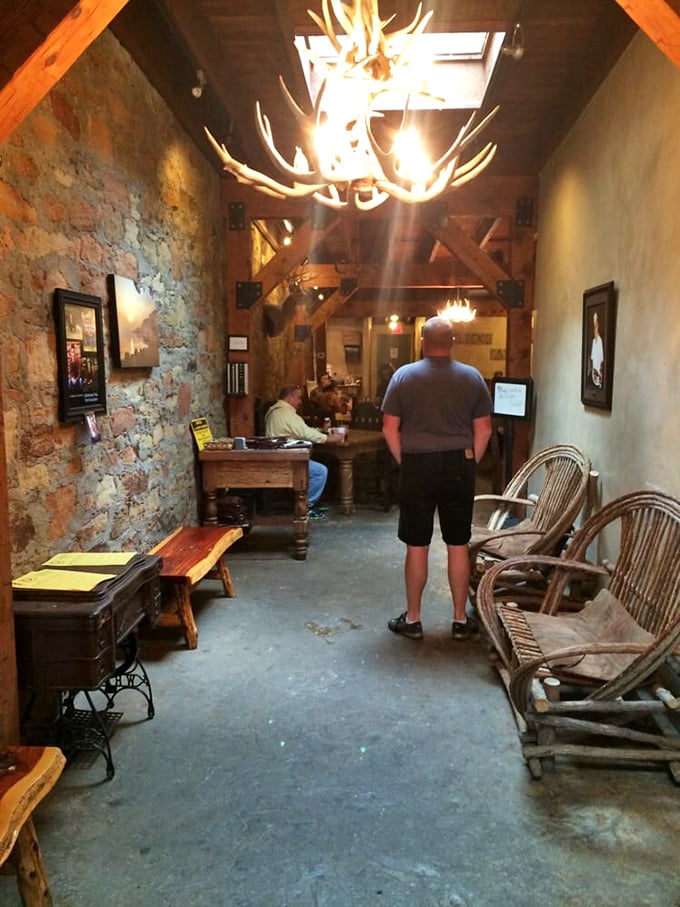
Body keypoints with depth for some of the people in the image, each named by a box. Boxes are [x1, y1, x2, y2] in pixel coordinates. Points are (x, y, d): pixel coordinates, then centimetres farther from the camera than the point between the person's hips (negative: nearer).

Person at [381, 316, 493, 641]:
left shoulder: (404, 375, -2)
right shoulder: (472, 377, 1)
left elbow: (390, 429, -3)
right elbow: (483, 430, 2)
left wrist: (405, 463, 8)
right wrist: (469, 463, 12)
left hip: (417, 467, -1)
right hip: (459, 466, 1)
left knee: (417, 545, 6)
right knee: (458, 545, 9)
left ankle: (412, 620, 17)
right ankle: (460, 620, 19)